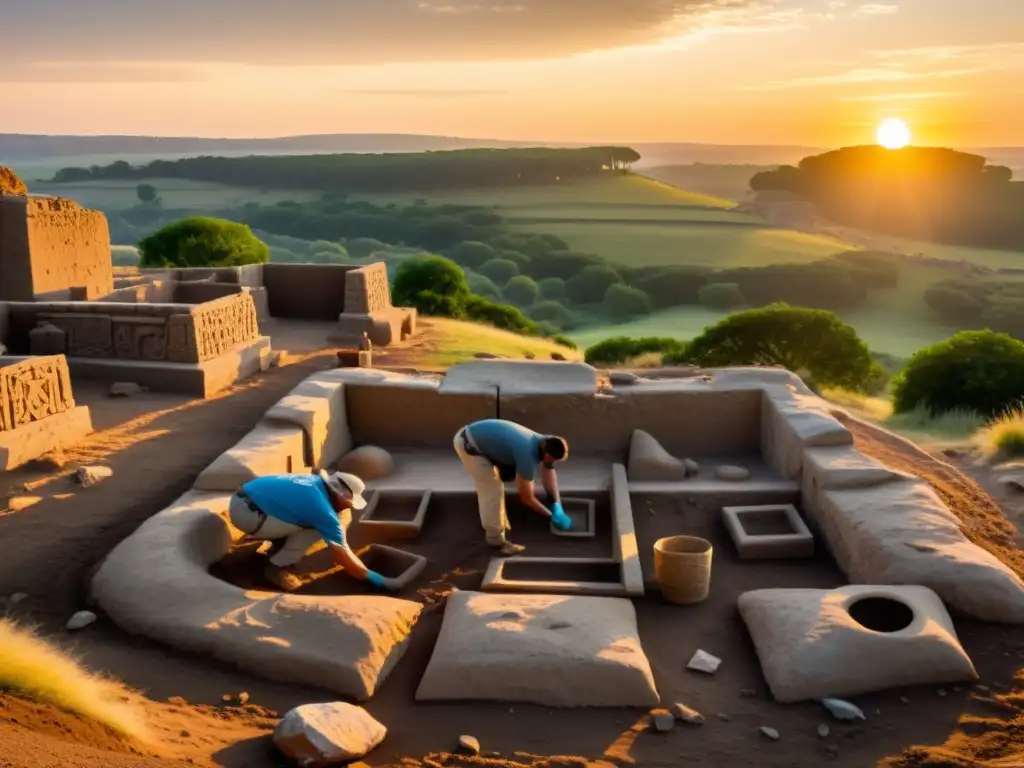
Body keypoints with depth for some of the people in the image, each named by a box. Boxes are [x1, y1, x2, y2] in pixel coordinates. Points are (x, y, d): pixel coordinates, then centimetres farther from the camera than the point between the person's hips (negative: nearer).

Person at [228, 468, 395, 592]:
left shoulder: (316, 481, 6)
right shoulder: (323, 510, -17)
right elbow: (341, 554, -13)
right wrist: (375, 578, -7)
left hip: (242, 501, 9)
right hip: (247, 513, -9)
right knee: (315, 530, -7)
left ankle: (276, 551, 24)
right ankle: (277, 567, -1)